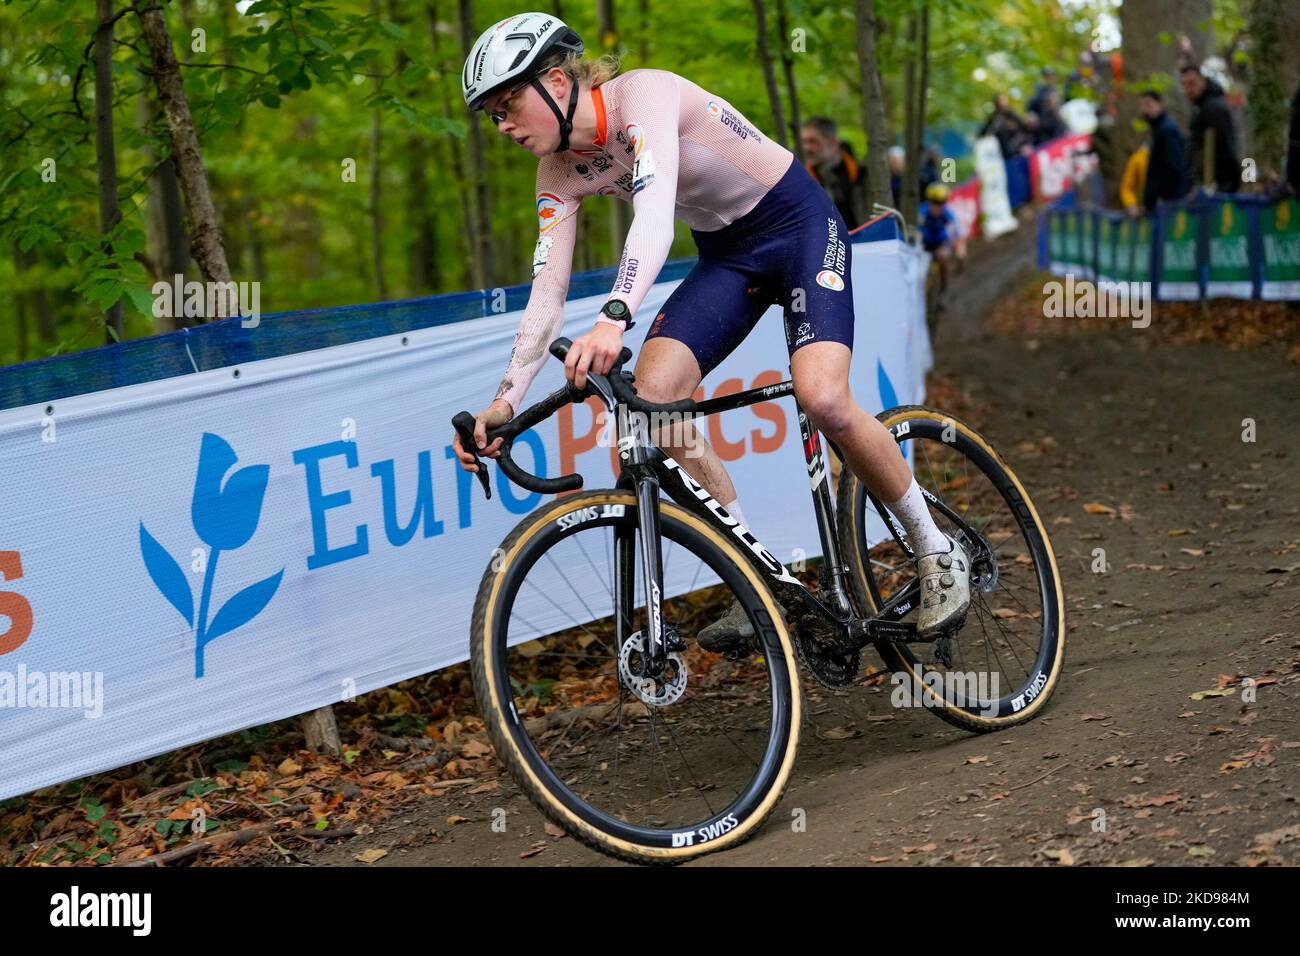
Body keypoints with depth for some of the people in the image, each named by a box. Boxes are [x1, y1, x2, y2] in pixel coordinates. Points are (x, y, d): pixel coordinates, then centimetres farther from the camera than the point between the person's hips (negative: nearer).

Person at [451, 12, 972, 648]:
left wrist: (614, 318, -59)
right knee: (651, 393, -16)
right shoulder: (560, 174, -5)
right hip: (725, 255, 7)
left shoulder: (643, 95, -27)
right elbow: (547, 293, -8)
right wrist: (504, 402, -21)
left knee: (822, 398, -28)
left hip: (799, 224, -7)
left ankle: (937, 555, -5)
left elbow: (655, 211, -43)